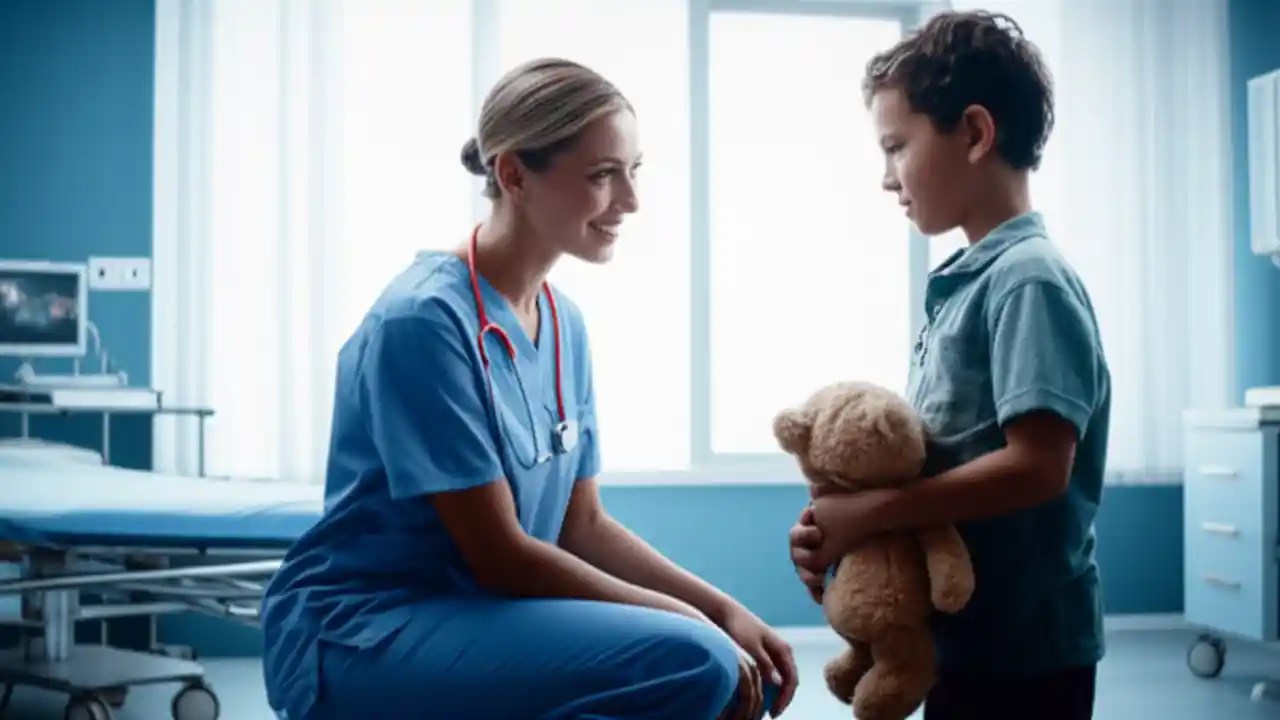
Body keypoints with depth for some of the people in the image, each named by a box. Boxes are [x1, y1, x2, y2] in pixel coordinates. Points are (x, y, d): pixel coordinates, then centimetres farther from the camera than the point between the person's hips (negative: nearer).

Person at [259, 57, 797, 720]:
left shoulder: (564, 324, 7)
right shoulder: (424, 319, -19)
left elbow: (582, 525, 10)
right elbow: (499, 557, -19)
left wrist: (723, 611, -1)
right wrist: (688, 620, -14)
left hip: (475, 618, 8)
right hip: (359, 639, -8)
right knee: (693, 663, -23)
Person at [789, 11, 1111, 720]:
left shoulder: (1028, 279, -16)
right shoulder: (962, 283, 9)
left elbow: (1037, 466, -24)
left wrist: (868, 513, -19)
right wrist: (838, 524, -4)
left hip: (1023, 647, -8)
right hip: (965, 635, 8)